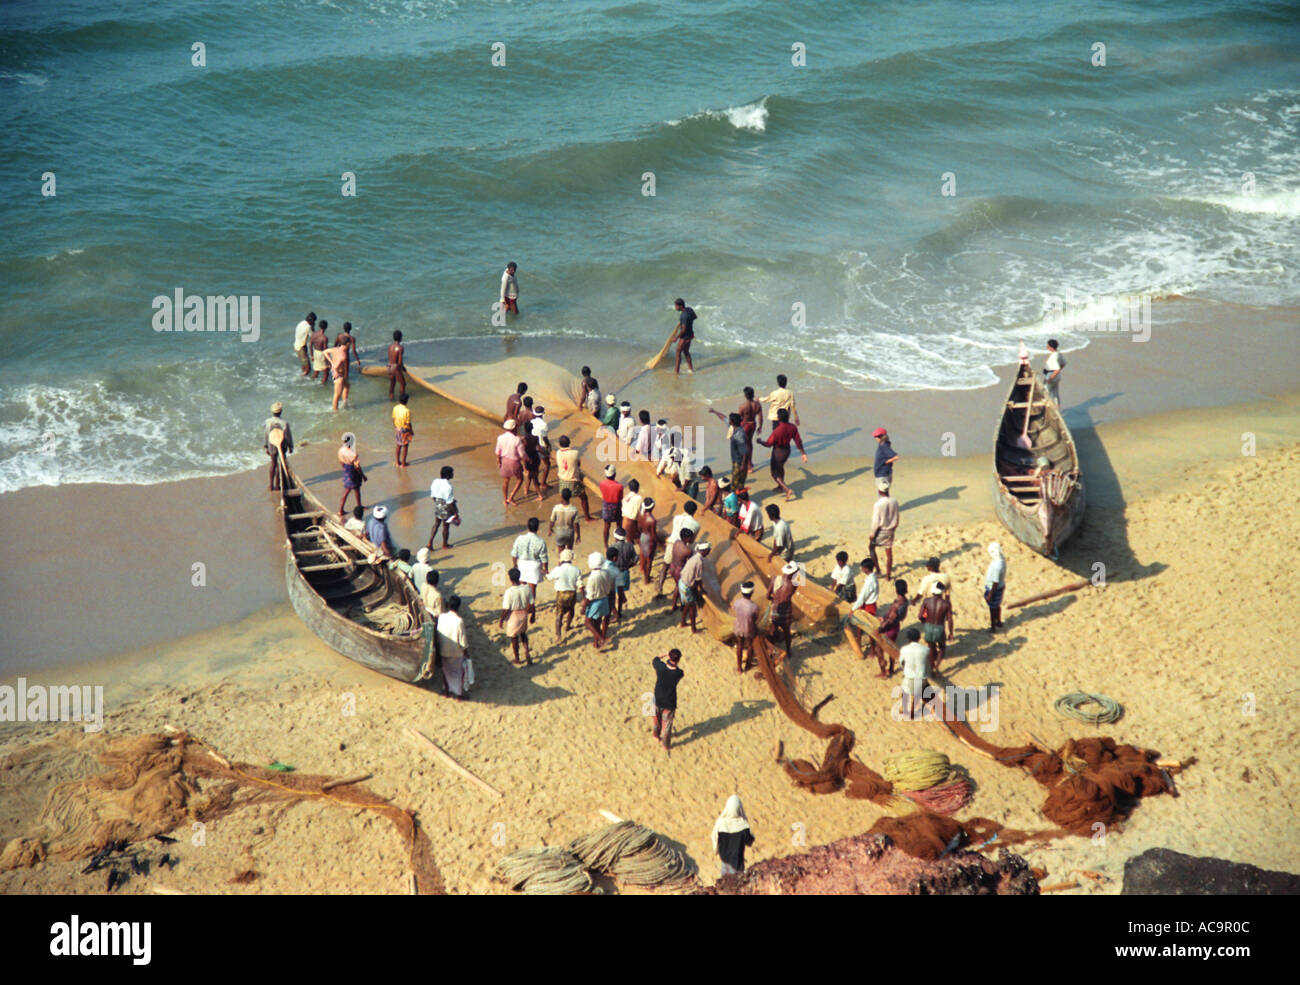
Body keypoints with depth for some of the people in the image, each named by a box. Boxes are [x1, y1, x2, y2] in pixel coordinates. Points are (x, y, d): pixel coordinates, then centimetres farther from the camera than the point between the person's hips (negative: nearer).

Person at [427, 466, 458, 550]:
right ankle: (445, 544, 34)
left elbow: (432, 496, 4)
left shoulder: (435, 482, -8)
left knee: (436, 524, 22)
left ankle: (430, 543, 21)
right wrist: (455, 513, -14)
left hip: (437, 506, 6)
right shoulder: (448, 487, -29)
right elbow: (449, 502, -24)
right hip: (446, 509, -6)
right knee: (446, 526, 15)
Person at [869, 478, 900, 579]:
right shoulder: (894, 502, -6)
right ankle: (888, 575, 19)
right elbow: (897, 518, 5)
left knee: (872, 547, 19)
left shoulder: (878, 504, -22)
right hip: (890, 531, 4)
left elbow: (876, 521, -17)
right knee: (889, 552, 12)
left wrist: (872, 534, -7)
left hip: (880, 531, -4)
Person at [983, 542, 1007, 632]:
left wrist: (990, 595, -20)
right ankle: (998, 622, 48)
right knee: (997, 606, 28)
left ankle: (993, 627, 29)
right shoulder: (1002, 559, -9)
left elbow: (995, 582, -29)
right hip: (1001, 586, 9)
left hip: (994, 589, -9)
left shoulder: (997, 566, -37)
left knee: (993, 608, 12)